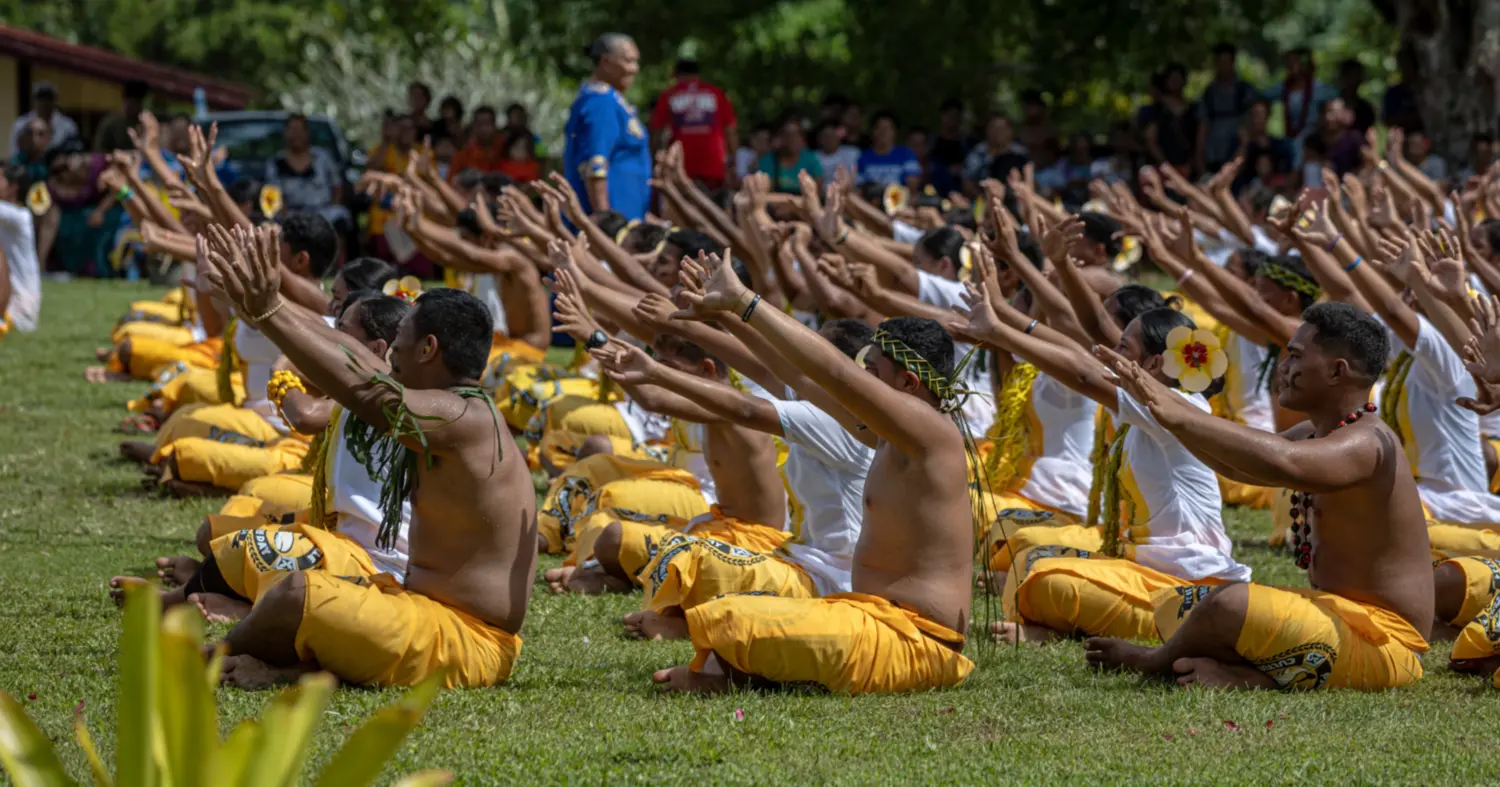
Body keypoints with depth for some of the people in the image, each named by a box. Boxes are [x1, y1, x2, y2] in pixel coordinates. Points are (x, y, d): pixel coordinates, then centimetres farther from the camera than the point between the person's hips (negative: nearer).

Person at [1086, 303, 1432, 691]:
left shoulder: (1365, 444, -20)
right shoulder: (1316, 436, 14)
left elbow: (1284, 462, -41)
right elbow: (1239, 465, 28)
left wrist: (1182, 417, -35)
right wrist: (1165, 406, 19)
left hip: (1379, 644, -11)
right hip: (1333, 615, 11)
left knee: (1232, 602, -33)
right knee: (1171, 606, 19)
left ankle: (1157, 662, -2)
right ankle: (1257, 677, -10)